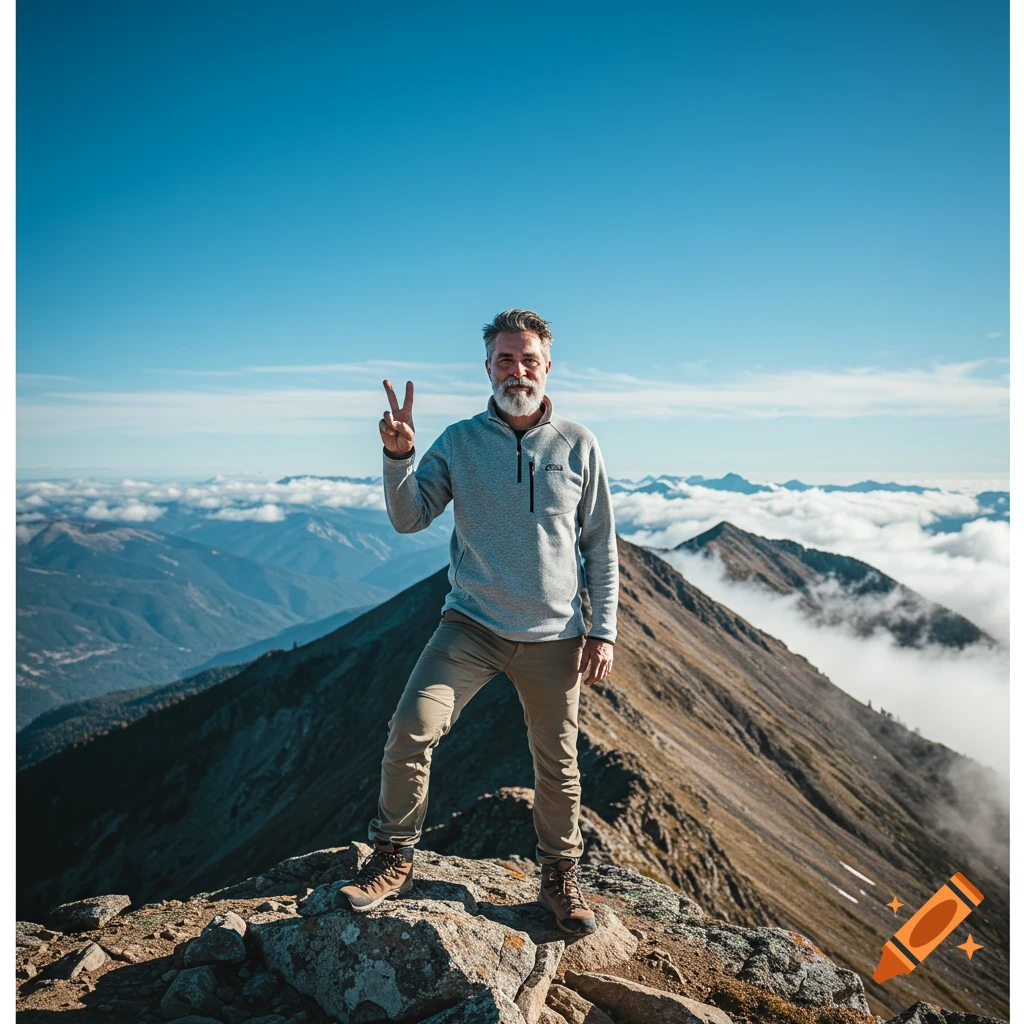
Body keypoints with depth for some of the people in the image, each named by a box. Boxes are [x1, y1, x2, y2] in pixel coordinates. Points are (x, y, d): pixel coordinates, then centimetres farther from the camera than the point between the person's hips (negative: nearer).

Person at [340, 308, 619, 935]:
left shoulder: (578, 444, 0)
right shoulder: (460, 442, 1)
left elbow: (601, 547, 4)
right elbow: (409, 519, -5)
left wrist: (603, 631, -1)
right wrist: (399, 456, -22)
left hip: (554, 635, 0)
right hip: (473, 624, 0)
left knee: (558, 764, 11)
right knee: (409, 731, -13)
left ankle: (561, 875, 34)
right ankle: (394, 859, 10)